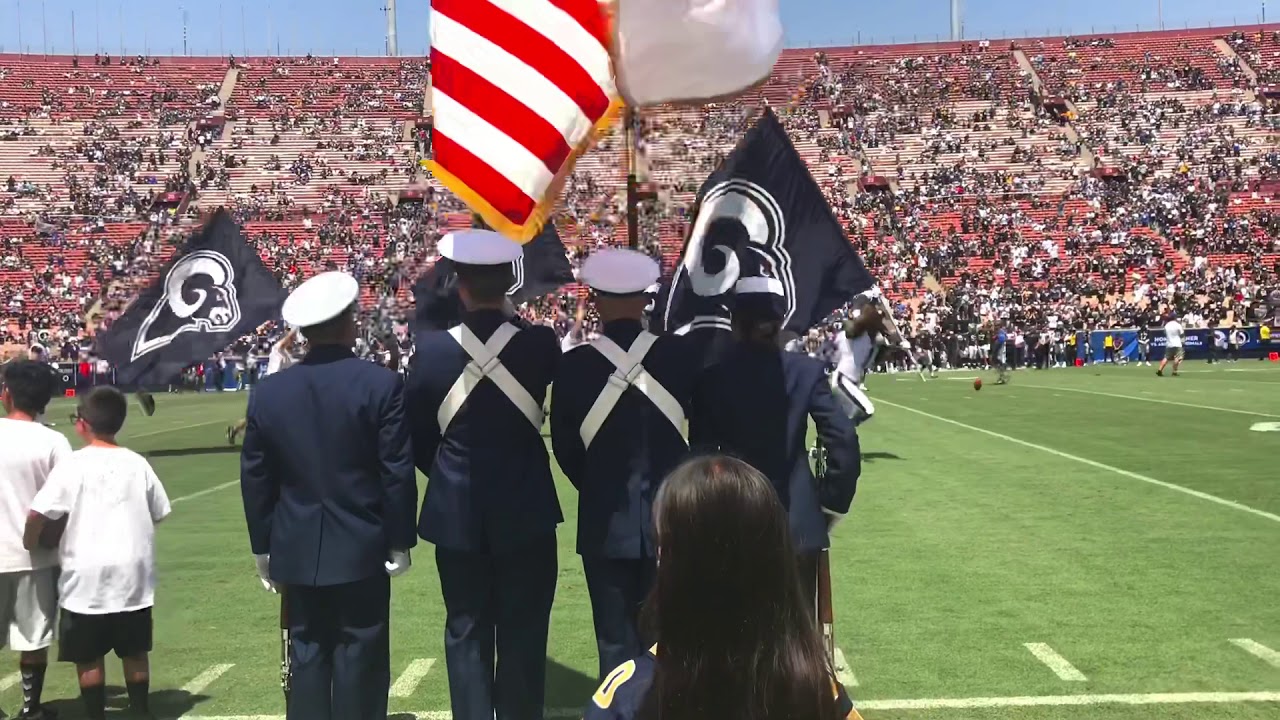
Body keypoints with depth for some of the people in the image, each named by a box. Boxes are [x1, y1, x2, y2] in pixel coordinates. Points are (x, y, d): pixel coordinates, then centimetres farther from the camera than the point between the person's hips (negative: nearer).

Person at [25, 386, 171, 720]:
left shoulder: (73, 465, -9)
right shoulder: (138, 464, 1)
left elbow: (37, 515, -13)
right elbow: (158, 513, 8)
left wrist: (31, 543, 7)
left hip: (87, 576, -3)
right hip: (133, 572, 3)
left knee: (88, 657, 10)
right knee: (135, 652, 15)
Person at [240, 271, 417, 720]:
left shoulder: (267, 392, 1)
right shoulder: (381, 384, -10)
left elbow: (255, 479, 5)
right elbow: (398, 473, -10)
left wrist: (263, 547, 15)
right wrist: (400, 541, -1)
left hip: (296, 551, 3)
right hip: (361, 548, -3)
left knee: (307, 657, 12)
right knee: (359, 659, 5)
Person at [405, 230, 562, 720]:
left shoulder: (432, 349, -8)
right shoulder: (541, 343, -8)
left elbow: (417, 433, 1)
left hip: (457, 512, 1)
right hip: (525, 509, 0)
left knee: (466, 630, 12)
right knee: (522, 631, 9)